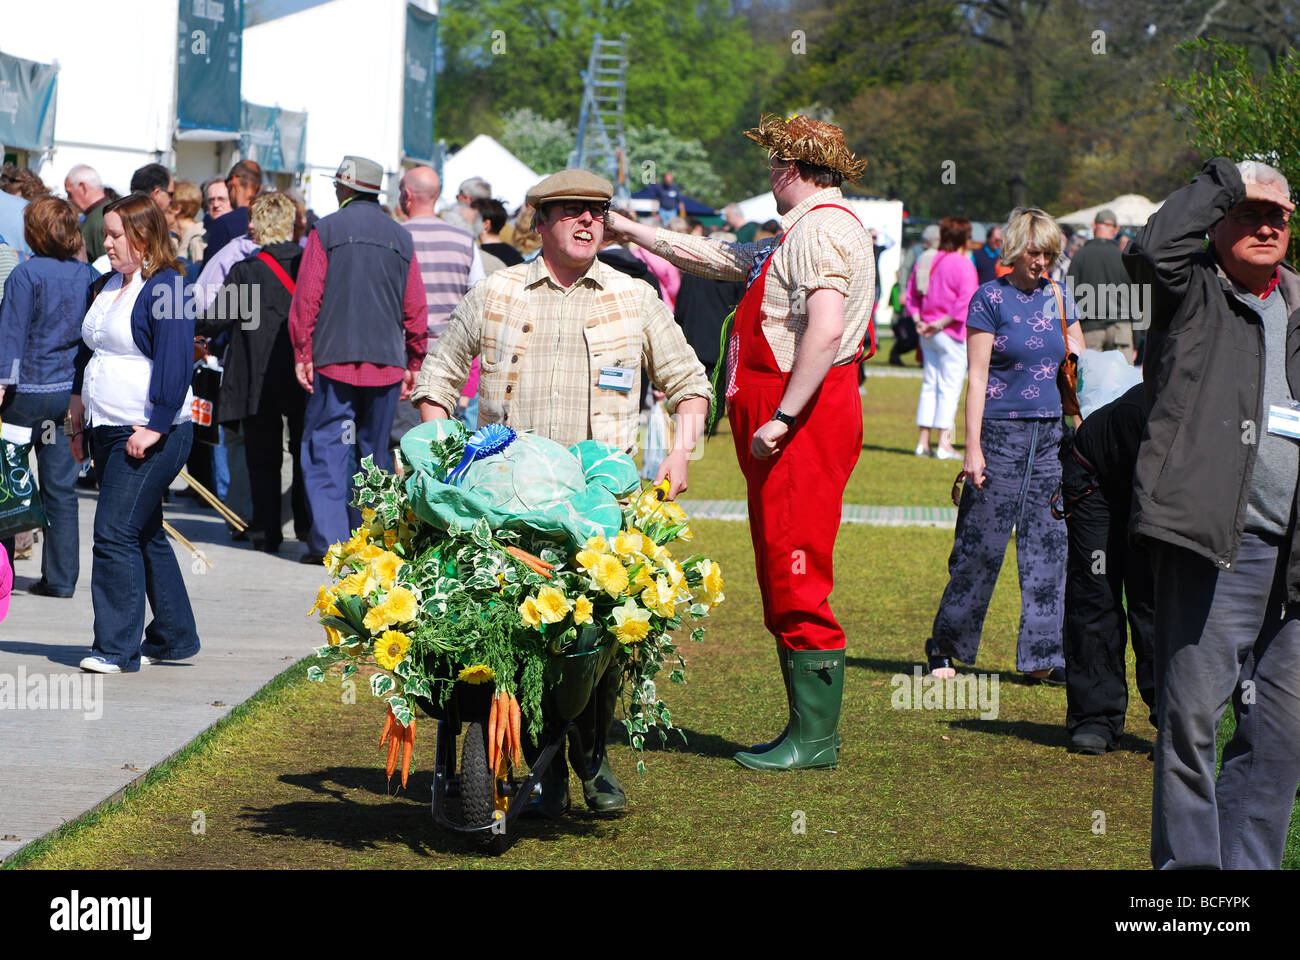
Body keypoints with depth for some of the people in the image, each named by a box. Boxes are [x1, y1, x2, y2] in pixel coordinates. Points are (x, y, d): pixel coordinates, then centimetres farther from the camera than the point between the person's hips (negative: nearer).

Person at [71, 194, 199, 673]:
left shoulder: (165, 289, -13)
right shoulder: (106, 287, 15)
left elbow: (174, 363, -19)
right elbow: (87, 351, 25)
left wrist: (154, 427, -22)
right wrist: (78, 410, 21)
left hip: (150, 436, -9)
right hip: (107, 432, 9)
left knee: (116, 535, -12)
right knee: (146, 535, 14)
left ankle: (117, 647, -7)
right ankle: (174, 637, 24)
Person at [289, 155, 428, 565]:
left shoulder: (326, 231, -3)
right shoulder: (402, 239, 7)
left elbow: (306, 299, -6)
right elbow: (416, 310, 8)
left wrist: (302, 354, -1)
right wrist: (413, 364, 15)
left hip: (334, 360, -3)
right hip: (387, 362, 3)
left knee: (326, 448, -1)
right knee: (375, 451, 11)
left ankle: (329, 541, -10)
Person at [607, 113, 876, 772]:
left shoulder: (821, 229, -11)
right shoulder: (793, 237, 22)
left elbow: (825, 330, -25)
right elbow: (707, 258, 33)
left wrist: (782, 416, -25)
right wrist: (629, 230, 38)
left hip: (807, 421, -11)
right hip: (790, 422, 11)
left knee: (796, 577, -10)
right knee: (782, 577, 11)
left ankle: (815, 737, -8)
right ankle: (811, 728, 15)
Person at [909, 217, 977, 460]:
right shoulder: (963, 265, -12)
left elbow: (911, 293, 13)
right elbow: (965, 301, -20)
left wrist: (918, 320, 6)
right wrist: (941, 324, -15)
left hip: (928, 336, 7)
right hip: (952, 333, -7)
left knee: (929, 385, 12)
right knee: (950, 387, -3)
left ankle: (923, 442, 11)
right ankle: (944, 444, -6)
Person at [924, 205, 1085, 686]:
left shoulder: (1058, 296, 10)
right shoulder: (990, 299, -5)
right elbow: (977, 377, -7)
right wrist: (973, 447, -12)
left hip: (1052, 434, 5)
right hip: (1002, 432, -5)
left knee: (1050, 545, 3)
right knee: (982, 544, -1)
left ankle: (1043, 656, 8)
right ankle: (943, 646, 13)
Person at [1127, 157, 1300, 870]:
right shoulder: (1194, 290, 3)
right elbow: (1150, 250, -18)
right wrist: (1223, 180, -7)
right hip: (1215, 544, -5)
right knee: (1191, 717, -6)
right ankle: (1189, 864, 1)